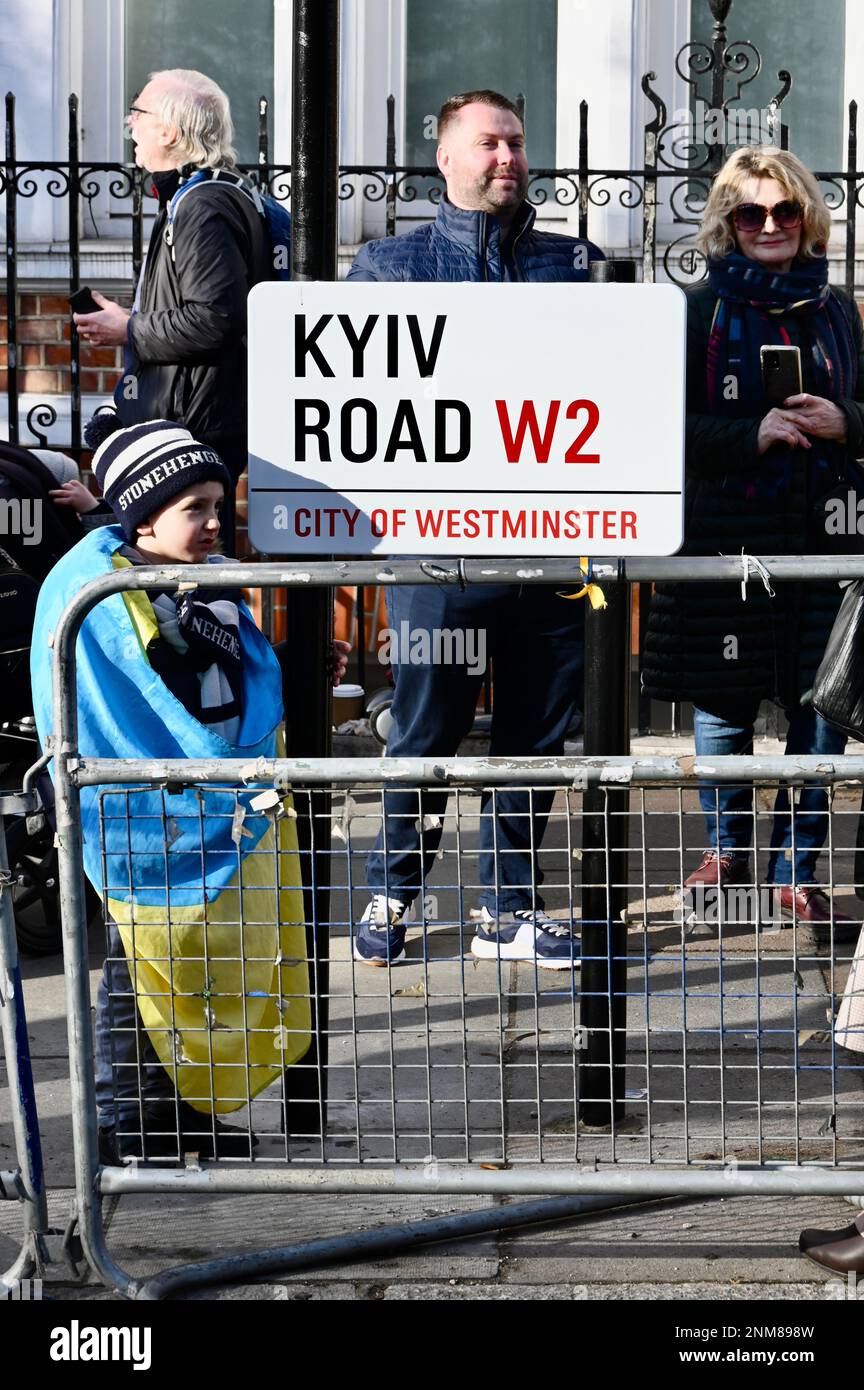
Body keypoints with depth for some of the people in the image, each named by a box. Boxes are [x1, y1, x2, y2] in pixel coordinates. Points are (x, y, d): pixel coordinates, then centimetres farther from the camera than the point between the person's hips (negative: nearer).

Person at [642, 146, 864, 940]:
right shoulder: (699, 310, 2)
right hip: (726, 532, -2)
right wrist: (753, 433, -15)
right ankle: (728, 848, 27)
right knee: (723, 700, 7)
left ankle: (798, 873, 12)